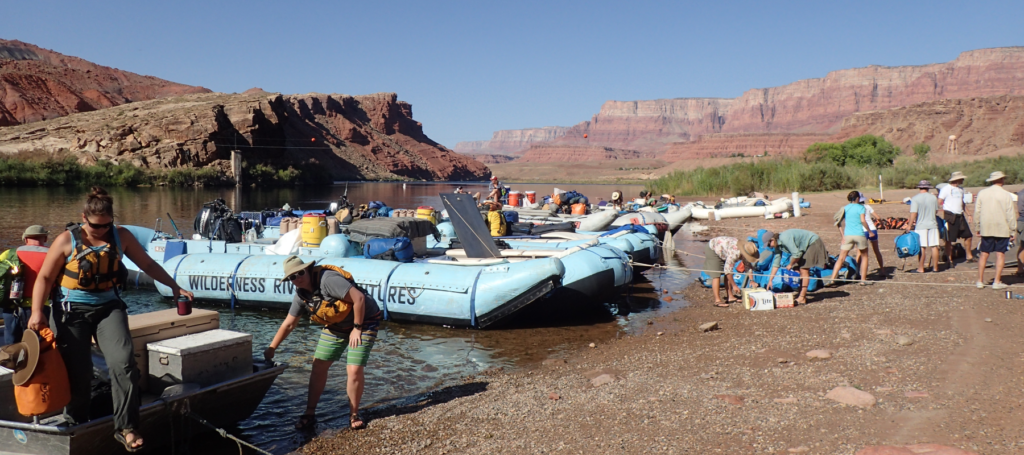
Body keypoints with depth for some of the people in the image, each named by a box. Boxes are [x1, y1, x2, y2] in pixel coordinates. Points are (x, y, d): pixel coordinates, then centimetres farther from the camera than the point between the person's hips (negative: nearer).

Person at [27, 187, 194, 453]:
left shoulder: (121, 236, 3)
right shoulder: (67, 240, -3)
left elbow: (148, 265, 9)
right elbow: (44, 277, -1)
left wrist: (174, 287, 2)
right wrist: (37, 312, -12)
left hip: (108, 308, 2)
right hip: (72, 312, -1)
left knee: (123, 362, -17)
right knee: (78, 373, 1)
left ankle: (126, 428, -10)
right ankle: (76, 428, 25)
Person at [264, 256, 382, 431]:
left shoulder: (328, 279, -29)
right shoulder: (301, 295, -4)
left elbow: (359, 298, -29)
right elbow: (288, 324, 8)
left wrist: (357, 328, -21)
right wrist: (271, 348, 7)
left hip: (363, 321, -7)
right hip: (336, 326, 7)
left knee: (355, 370, -14)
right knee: (318, 366, 1)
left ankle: (354, 415, 7)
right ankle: (310, 414, 14)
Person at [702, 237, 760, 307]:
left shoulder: (745, 253, -10)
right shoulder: (735, 253, -37)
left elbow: (748, 266, 5)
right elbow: (727, 270, -33)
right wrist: (734, 285, -26)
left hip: (722, 253, 9)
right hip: (712, 250, -9)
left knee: (728, 275, 6)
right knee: (716, 275, -16)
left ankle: (730, 297, 10)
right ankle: (717, 300, -17)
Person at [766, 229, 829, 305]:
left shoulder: (785, 239, -29)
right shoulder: (778, 245, 0)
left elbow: (796, 254, -29)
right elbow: (776, 263, 2)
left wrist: (790, 265, -10)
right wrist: (770, 280, 0)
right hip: (805, 247, 10)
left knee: (804, 270, -14)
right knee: (800, 270, 8)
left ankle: (802, 298, -15)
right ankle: (803, 295, 13)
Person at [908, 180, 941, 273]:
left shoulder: (915, 198, -11)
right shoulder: (934, 197, 5)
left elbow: (913, 214, -15)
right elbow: (936, 211, 16)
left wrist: (910, 226, -9)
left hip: (920, 226, -4)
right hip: (933, 225, 4)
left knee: (921, 247, -2)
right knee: (934, 246, 9)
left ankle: (921, 268, 2)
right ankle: (935, 267, 16)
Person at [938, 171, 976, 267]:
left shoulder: (960, 189, 15)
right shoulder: (946, 189, -8)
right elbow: (939, 203, -11)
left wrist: (968, 214, 22)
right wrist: (943, 217, -17)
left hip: (960, 216, 8)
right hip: (950, 217, -8)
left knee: (968, 236, 11)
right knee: (949, 240, -2)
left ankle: (969, 256, 26)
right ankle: (949, 260, 5)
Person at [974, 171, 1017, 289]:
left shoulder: (982, 193, 2)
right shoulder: (1006, 195, -7)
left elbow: (977, 212, 6)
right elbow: (1011, 215, -5)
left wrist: (978, 228, 15)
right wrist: (1013, 231, 1)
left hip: (986, 229, 3)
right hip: (1002, 229, -3)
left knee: (984, 254, 7)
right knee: (1000, 254, 3)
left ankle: (980, 281, 6)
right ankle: (997, 282, 2)